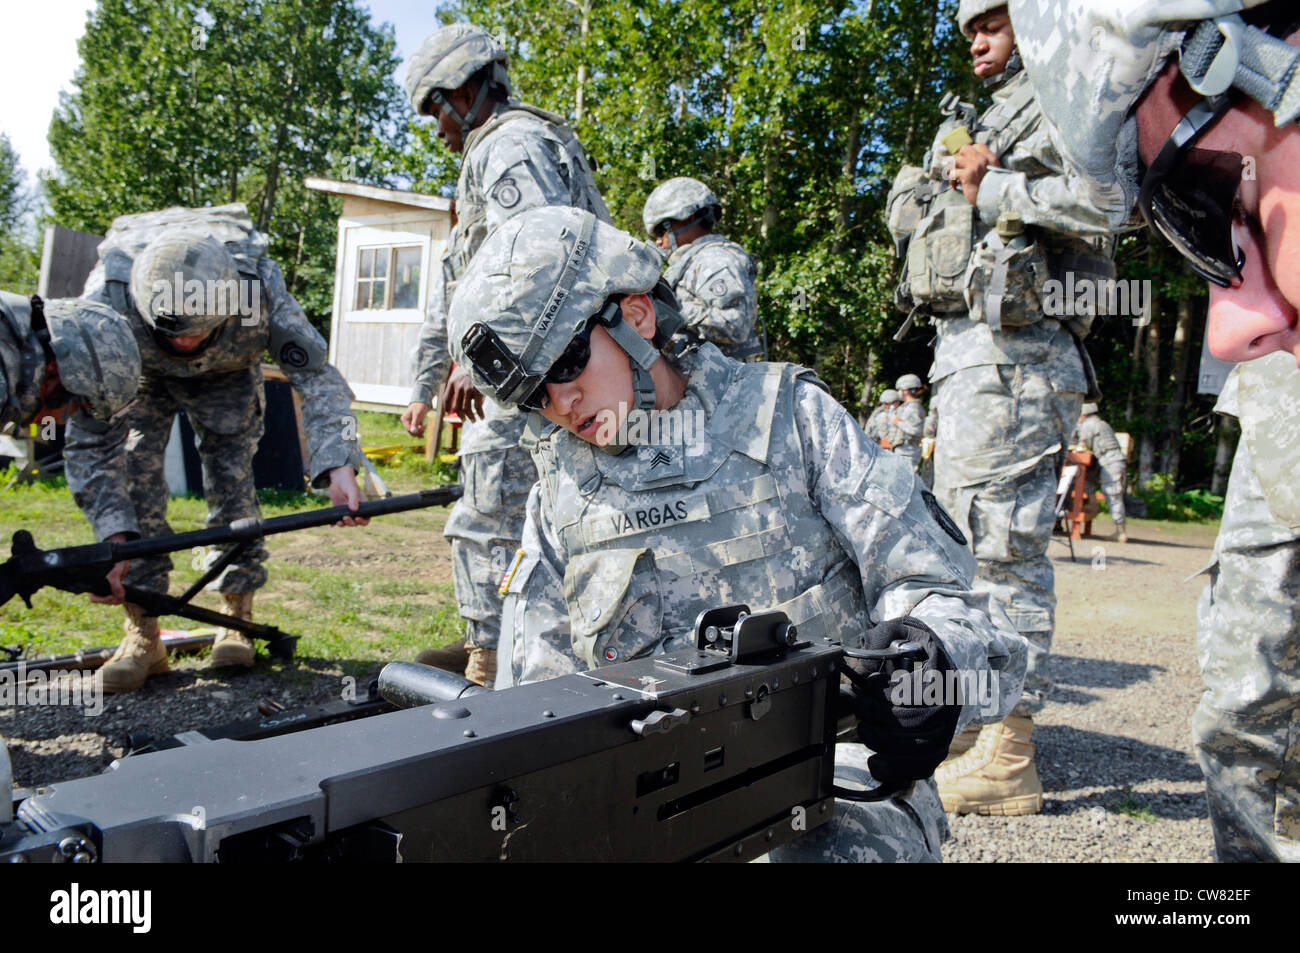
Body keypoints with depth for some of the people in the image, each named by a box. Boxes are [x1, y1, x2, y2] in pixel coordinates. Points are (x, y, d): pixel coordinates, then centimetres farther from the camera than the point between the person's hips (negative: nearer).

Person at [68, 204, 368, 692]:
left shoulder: (258, 288, -41)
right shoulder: (107, 301, -40)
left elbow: (316, 376, -34)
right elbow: (91, 432, -35)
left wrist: (339, 466, -49)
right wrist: (112, 536, -43)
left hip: (227, 370, 1)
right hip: (141, 370, 0)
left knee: (232, 475, -8)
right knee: (135, 473, -14)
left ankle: (237, 618, 3)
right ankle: (143, 634, -8)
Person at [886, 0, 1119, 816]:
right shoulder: (981, 125, 28)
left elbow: (1097, 202, -18)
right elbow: (905, 214, 19)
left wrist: (988, 187, -10)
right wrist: (953, 176, 0)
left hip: (1015, 351, -10)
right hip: (968, 351, 10)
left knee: (1003, 546, -10)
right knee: (964, 540, 14)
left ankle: (1008, 760, -3)